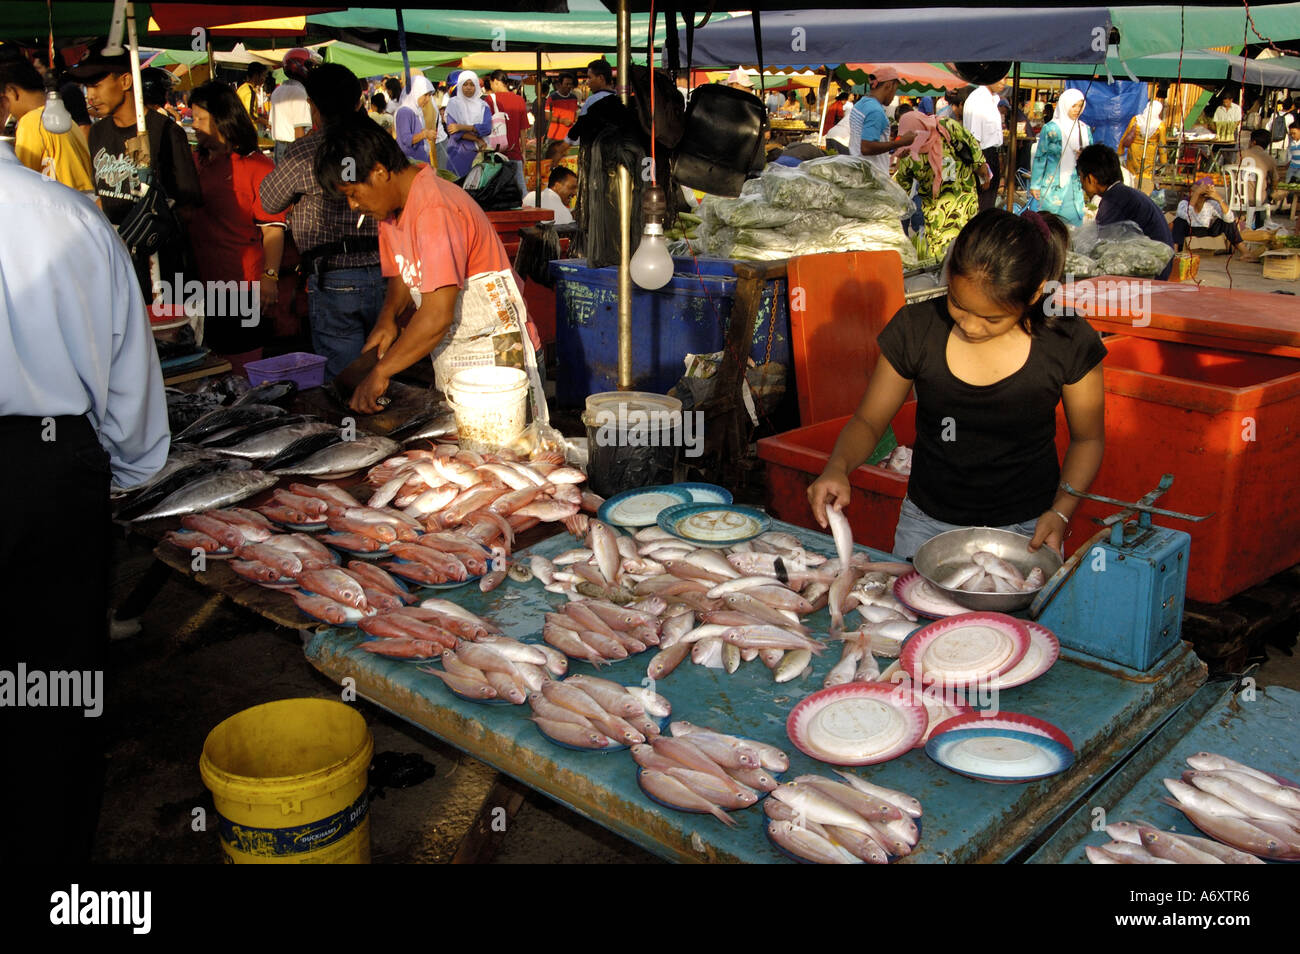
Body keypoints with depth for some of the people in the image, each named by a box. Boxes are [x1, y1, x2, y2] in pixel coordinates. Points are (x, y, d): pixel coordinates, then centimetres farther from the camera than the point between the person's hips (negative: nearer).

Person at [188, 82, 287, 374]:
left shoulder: (256, 166, -7)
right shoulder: (196, 163, 13)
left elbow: (273, 228, -12)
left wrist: (270, 277, -19)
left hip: (242, 285, -6)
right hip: (201, 282, 7)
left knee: (243, 369, 0)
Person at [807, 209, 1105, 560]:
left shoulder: (1070, 343, -12)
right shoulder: (915, 329, -11)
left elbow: (1088, 438, 4)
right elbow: (867, 421, -1)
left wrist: (1061, 512, -10)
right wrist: (838, 468, -22)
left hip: (1025, 530, 0)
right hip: (927, 526, 1)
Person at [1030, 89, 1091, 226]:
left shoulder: (1085, 129, 10)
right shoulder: (1051, 128, -2)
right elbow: (1040, 157, 0)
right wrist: (1035, 184, -2)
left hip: (1076, 186, 4)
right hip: (1053, 185, -4)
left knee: (1074, 221, 1)